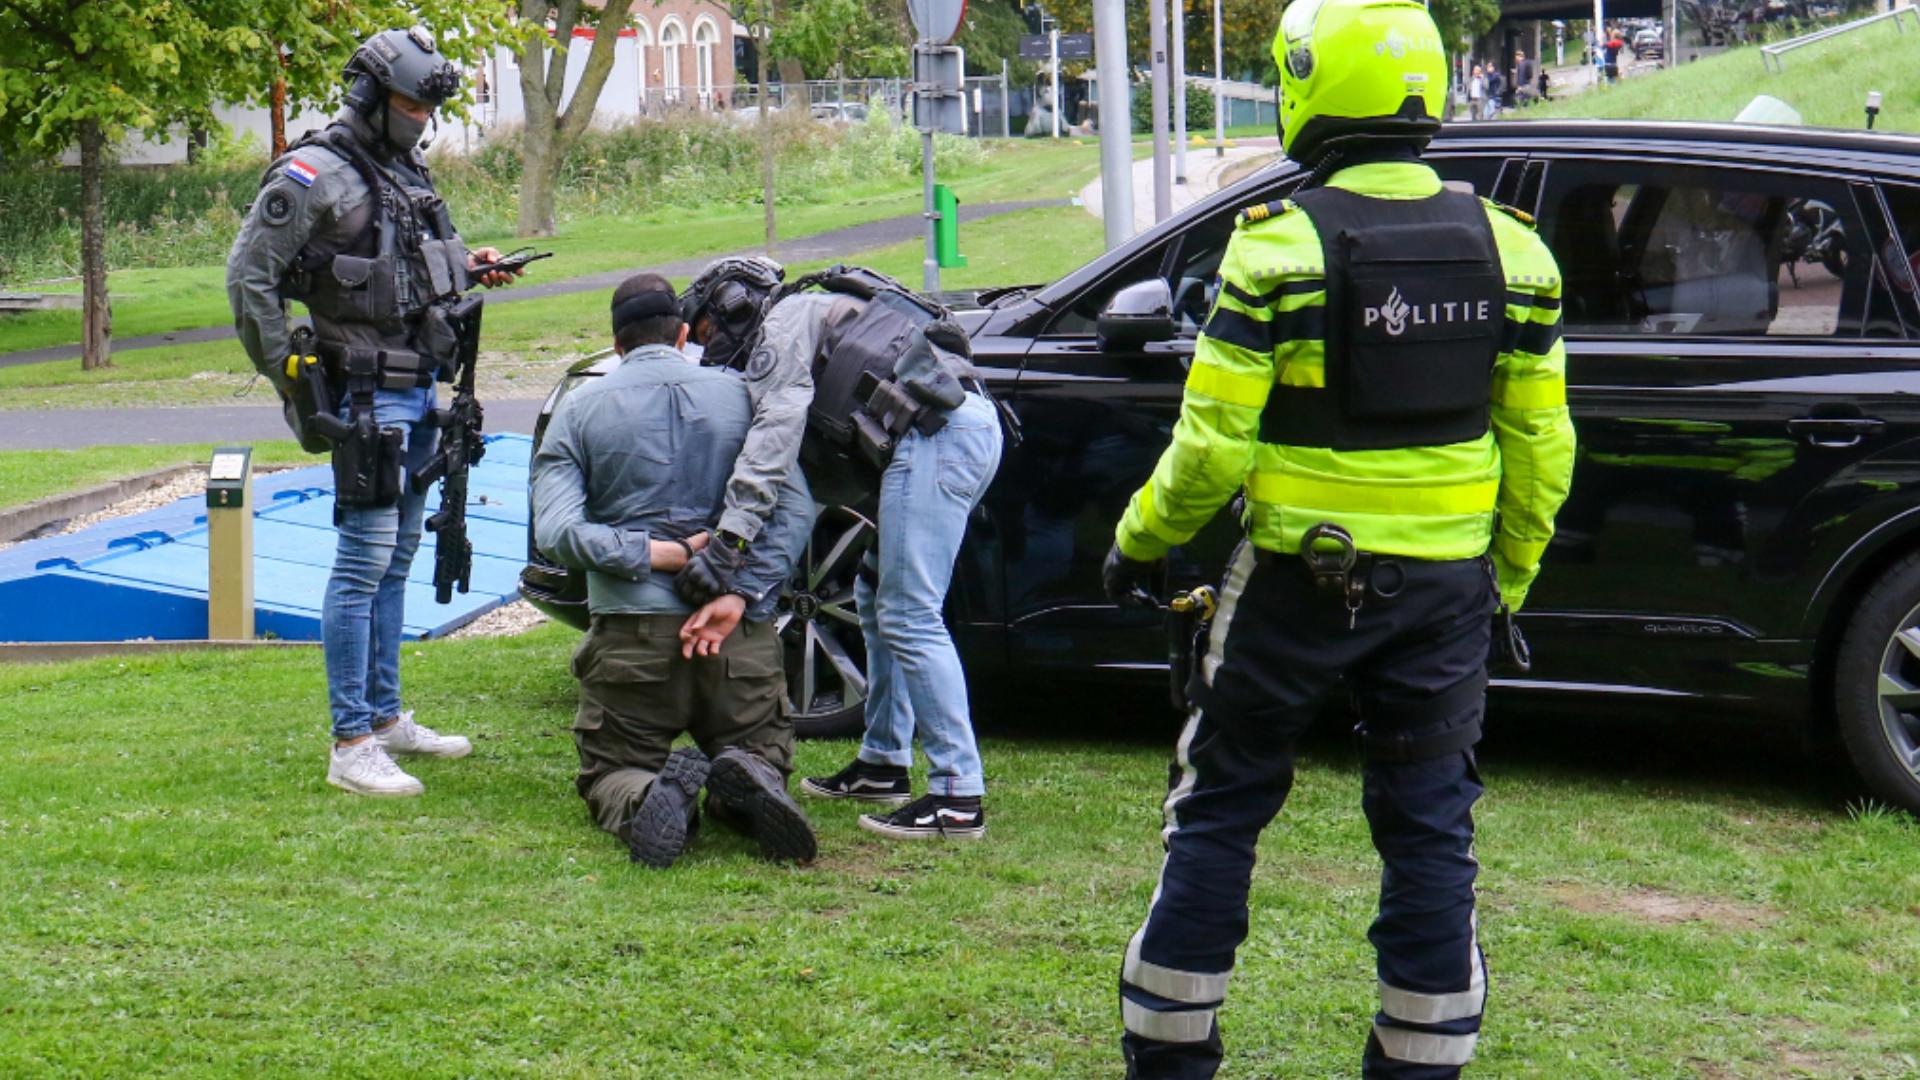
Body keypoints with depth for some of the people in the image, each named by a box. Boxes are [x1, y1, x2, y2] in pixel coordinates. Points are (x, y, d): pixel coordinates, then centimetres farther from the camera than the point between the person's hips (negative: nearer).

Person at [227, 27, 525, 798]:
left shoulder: (407, 173, 14)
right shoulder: (313, 176, -12)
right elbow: (249, 276, -14)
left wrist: (468, 269, 8)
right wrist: (287, 379, -13)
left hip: (417, 389, 9)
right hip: (366, 395, -9)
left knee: (396, 560, 15)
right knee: (364, 561, -9)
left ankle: (385, 716, 26)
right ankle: (350, 747, -6)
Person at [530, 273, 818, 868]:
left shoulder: (578, 410, 6)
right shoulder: (740, 395, 8)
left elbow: (556, 533, -9)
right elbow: (794, 507, -6)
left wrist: (659, 554, -9)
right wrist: (737, 595, -12)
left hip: (630, 633, -1)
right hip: (741, 637, 1)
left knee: (609, 775, 16)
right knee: (762, 753, 20)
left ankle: (650, 798, -21)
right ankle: (748, 780, -18)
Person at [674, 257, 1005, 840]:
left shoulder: (785, 319, 5)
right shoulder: (823, 313, 33)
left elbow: (777, 427, -14)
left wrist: (729, 536, -20)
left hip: (936, 432, -10)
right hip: (978, 424, 10)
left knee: (909, 618, -10)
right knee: (877, 596, 20)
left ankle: (958, 796, -12)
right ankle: (883, 764, 26)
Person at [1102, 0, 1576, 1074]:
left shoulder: (1281, 244, -13)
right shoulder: (1508, 249, 1)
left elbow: (1213, 446, -12)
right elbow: (1542, 452, 4)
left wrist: (1140, 541, 4)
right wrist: (1507, 584, 17)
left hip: (1298, 580, -3)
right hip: (1444, 584, 3)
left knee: (1219, 814, 10)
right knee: (1430, 826, 12)